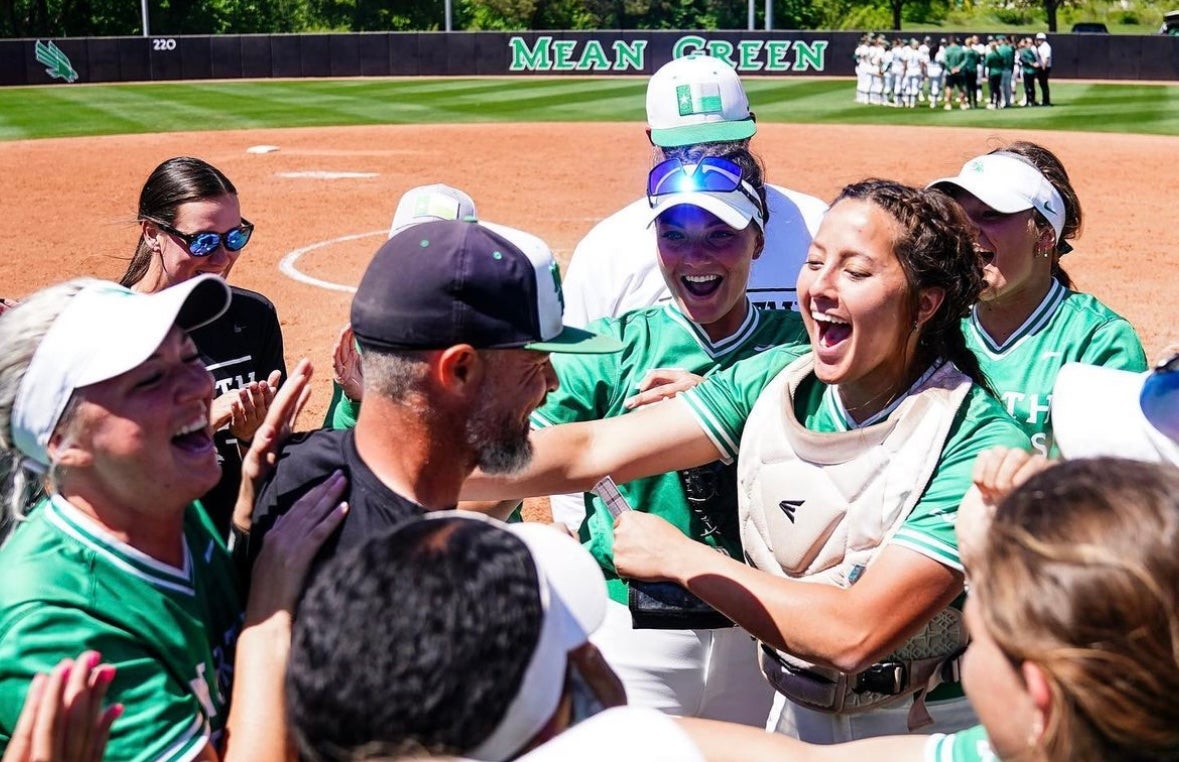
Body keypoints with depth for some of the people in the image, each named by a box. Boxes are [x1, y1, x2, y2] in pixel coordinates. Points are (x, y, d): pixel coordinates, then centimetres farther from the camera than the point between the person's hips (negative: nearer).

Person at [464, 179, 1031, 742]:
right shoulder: (774, 380, -7)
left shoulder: (978, 444, -25)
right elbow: (592, 450, -12)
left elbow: (855, 634, -32)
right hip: (796, 716, 5)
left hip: (929, 733, -5)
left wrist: (678, 556, -24)